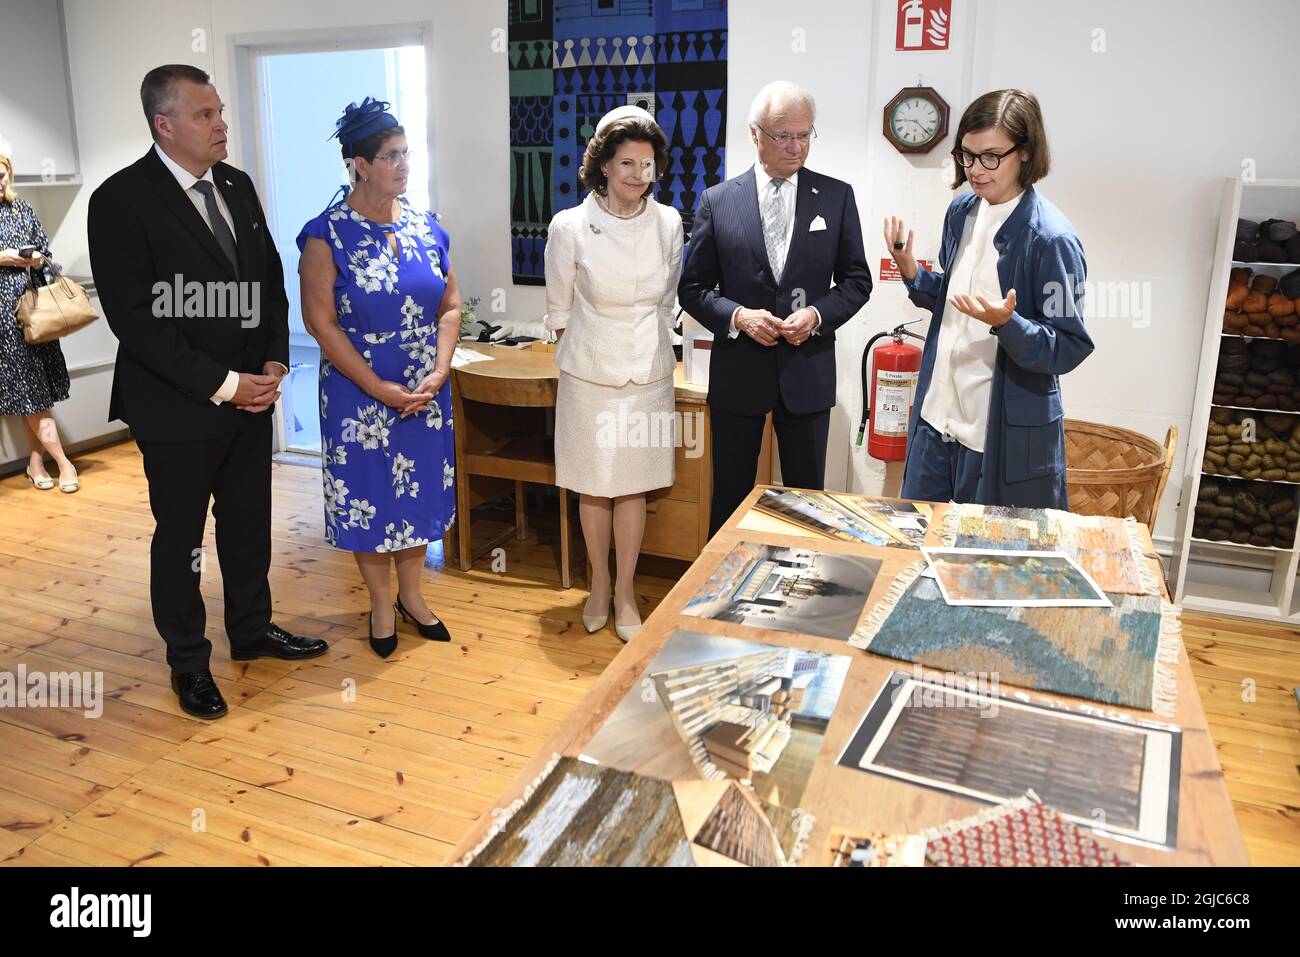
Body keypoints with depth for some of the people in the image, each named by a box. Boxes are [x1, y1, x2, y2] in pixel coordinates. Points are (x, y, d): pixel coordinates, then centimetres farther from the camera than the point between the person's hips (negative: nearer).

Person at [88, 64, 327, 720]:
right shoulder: (121, 199, -13)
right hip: (178, 407, -5)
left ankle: (252, 629, 38)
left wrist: (274, 362, -2)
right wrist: (220, 385, -19)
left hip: (251, 392, 6)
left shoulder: (236, 186, 6)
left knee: (248, 523, 18)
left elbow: (270, 277, 11)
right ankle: (188, 661, 28)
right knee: (180, 539, 10)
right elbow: (133, 316, -17)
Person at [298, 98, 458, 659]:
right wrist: (379, 389, -16)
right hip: (359, 394, -4)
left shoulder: (426, 228, 2)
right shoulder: (327, 235, -11)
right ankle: (381, 603, 28)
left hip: (426, 393, 4)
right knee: (367, 494, 9)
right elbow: (320, 321, -12)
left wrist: (439, 371, -10)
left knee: (419, 487, 13)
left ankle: (411, 595, 33)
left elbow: (450, 305, 5)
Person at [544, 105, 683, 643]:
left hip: (647, 373, 1)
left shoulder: (669, 224, -4)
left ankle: (625, 594, 22)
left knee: (632, 486, 7)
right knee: (592, 486, 10)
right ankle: (599, 587, 30)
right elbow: (559, 307, 3)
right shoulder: (570, 227, -11)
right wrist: (581, 349, 10)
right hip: (589, 374, -1)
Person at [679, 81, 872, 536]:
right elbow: (693, 288, 2)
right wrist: (738, 316, -16)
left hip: (807, 370, 1)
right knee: (731, 496, 11)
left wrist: (818, 314, -13)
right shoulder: (717, 200, -1)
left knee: (807, 495, 12)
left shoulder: (837, 196, 2)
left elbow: (856, 280, 6)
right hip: (738, 372, -1)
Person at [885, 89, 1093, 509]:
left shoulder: (1050, 238, -17)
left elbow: (1070, 348, -15)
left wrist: (1005, 322, -31)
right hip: (937, 415, 7)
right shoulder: (962, 210, 4)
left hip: (1007, 436, -6)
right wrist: (911, 272, -3)